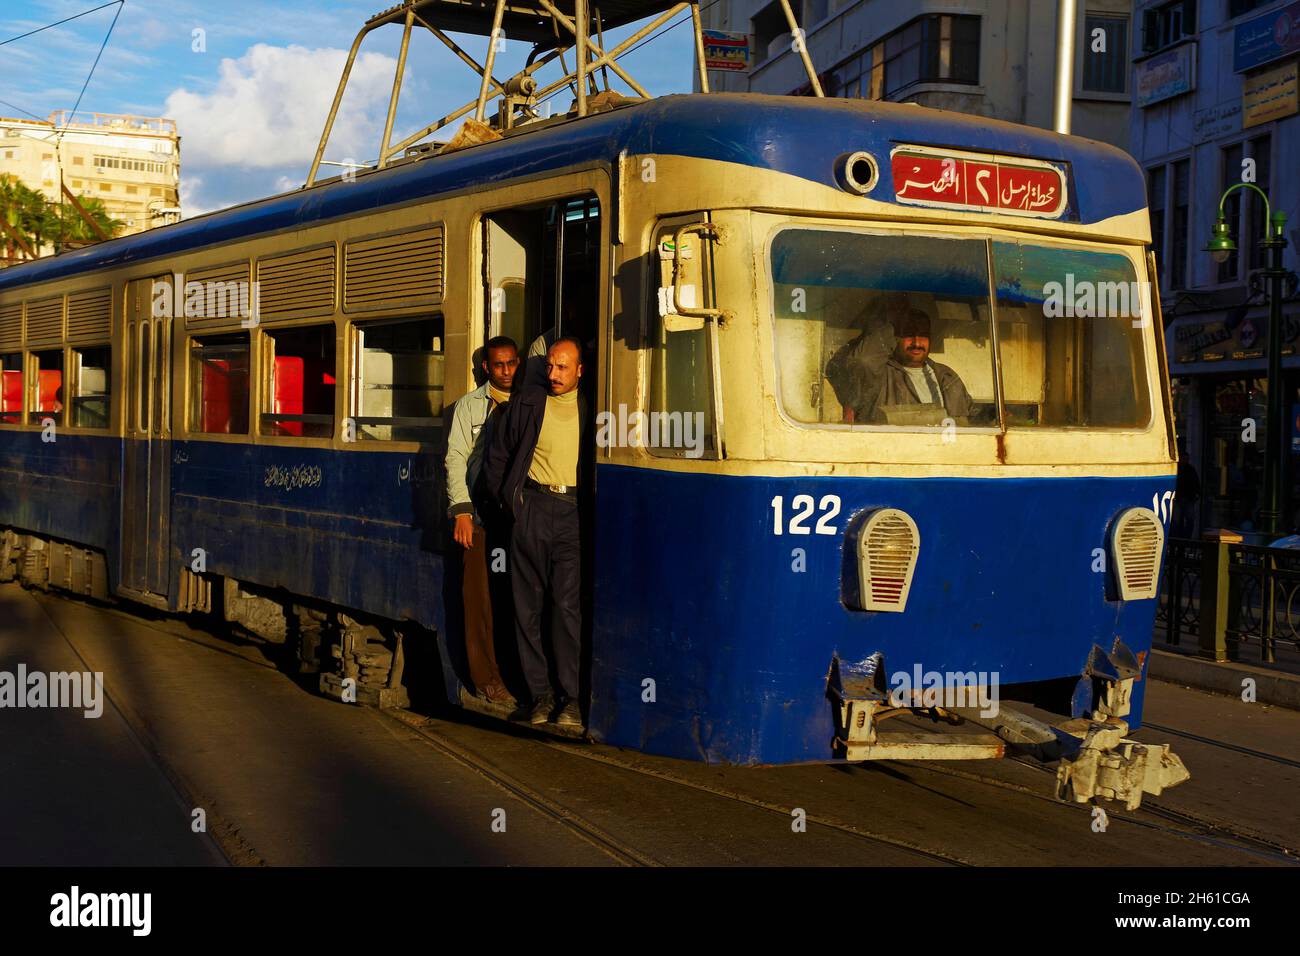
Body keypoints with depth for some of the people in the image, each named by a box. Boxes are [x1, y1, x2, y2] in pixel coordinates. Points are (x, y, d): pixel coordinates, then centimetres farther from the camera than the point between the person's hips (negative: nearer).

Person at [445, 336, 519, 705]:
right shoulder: (469, 406, 8)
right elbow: (455, 458, 3)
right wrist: (461, 510, -7)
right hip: (480, 514, -1)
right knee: (481, 596, -1)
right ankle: (487, 679, 6)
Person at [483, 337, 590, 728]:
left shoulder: (588, 407, 6)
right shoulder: (528, 400, 6)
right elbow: (497, 453, 13)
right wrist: (507, 500, 10)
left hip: (573, 510, -1)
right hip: (532, 507, 1)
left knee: (567, 603, -6)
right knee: (528, 604, 2)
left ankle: (570, 695, 1)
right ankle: (540, 693, 10)